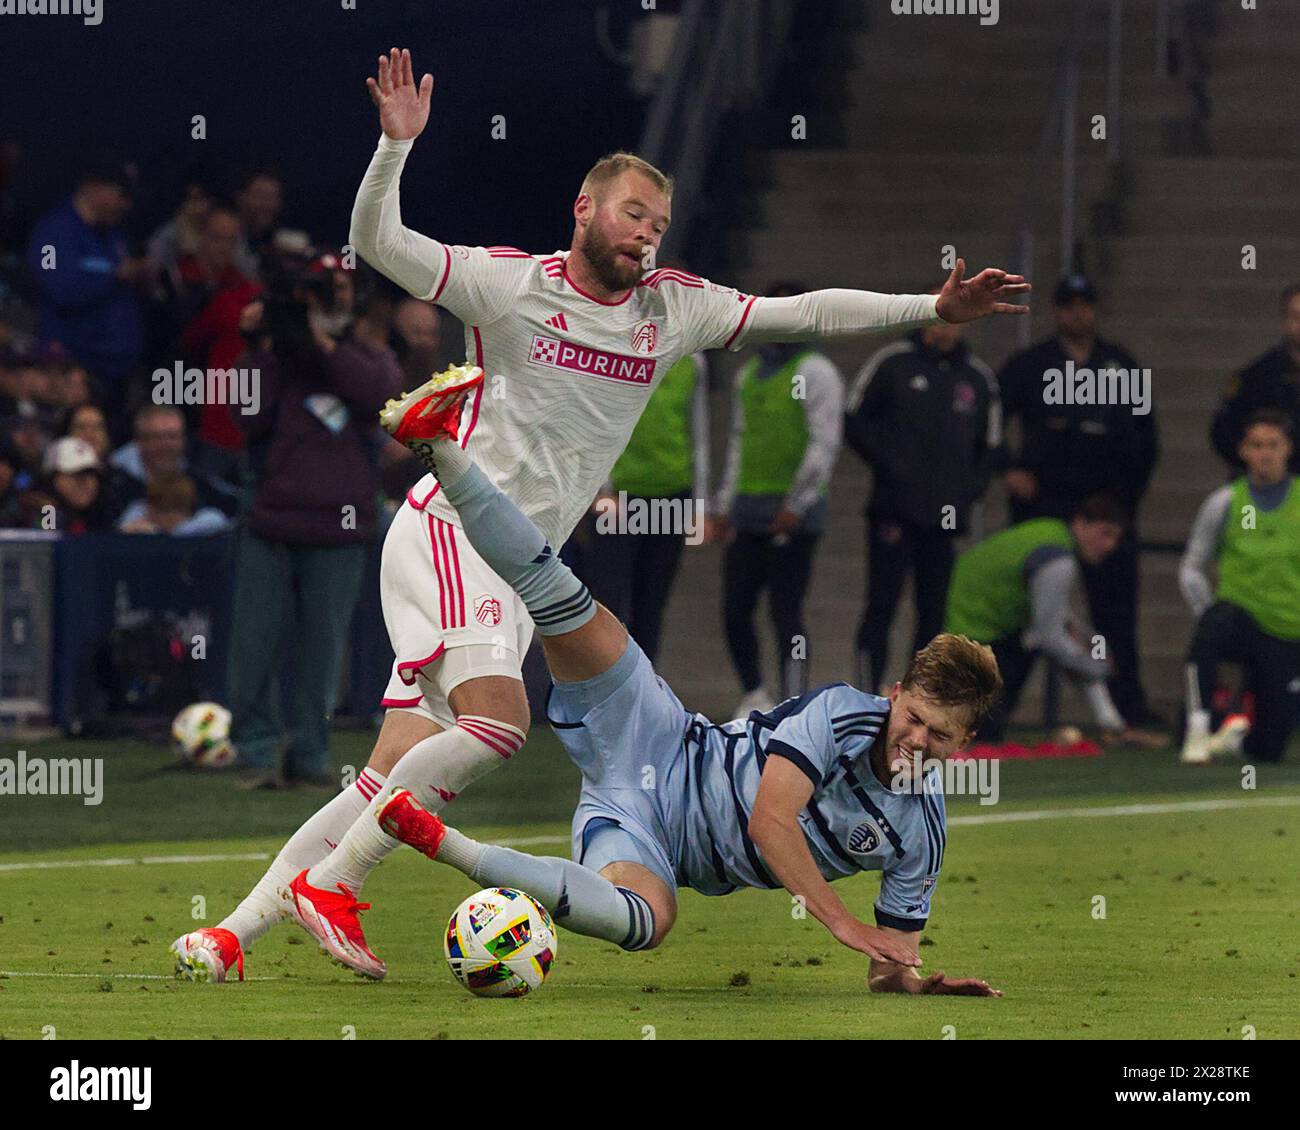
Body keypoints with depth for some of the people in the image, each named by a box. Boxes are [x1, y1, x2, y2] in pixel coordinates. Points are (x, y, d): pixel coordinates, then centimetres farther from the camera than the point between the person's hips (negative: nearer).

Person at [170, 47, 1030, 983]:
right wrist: (397, 144, -27)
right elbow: (377, 242, -12)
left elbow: (804, 314, 13)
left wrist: (930, 309, 6)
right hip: (450, 531, -6)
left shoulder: (675, 309, 10)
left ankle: (242, 926, 0)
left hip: (521, 572, 6)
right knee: (499, 722, -26)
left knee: (407, 773, -2)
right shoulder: (510, 284, -5)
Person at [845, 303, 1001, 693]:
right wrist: (889, 467, -7)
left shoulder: (979, 378, 12)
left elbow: (991, 446, 19)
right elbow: (855, 422, 2)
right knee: (881, 606, -6)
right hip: (895, 510, -4)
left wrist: (970, 491, 5)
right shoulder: (891, 364, 1)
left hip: (949, 514, 4)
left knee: (936, 613, 4)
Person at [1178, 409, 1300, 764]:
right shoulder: (1225, 503, 1)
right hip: (1240, 621, -1)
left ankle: (1236, 736, 33)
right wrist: (1211, 616, -4)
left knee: (1269, 749, -4)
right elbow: (1191, 570, 8)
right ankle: (1197, 729, -35)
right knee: (1214, 624, -40)